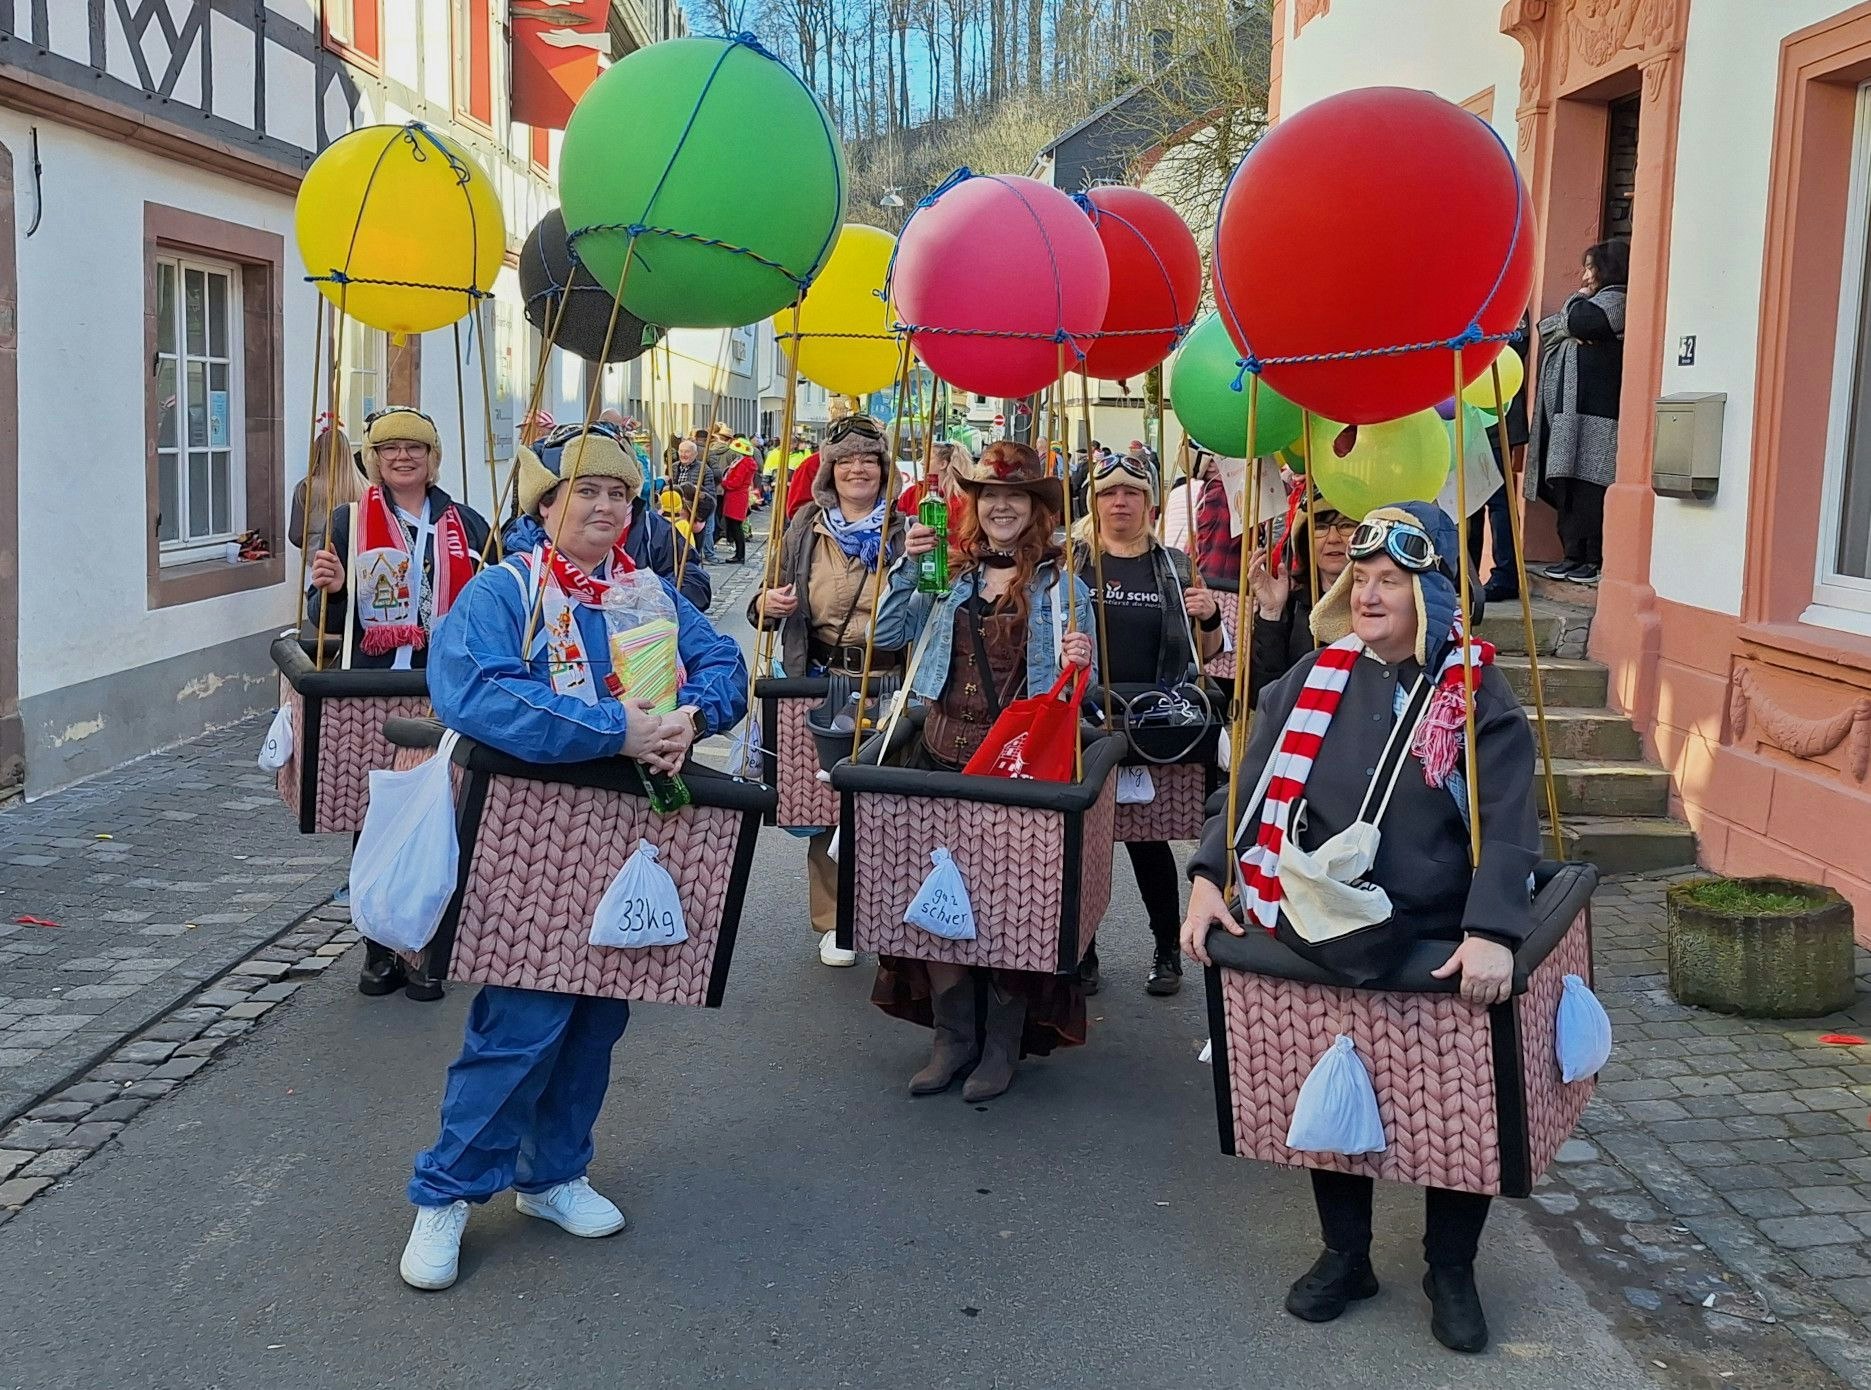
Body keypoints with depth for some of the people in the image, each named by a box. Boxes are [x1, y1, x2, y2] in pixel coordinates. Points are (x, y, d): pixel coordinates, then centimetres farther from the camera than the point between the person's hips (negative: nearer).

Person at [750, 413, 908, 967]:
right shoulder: (805, 528, 10)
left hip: (893, 682, -2)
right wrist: (767, 604, -5)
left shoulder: (905, 529, 3)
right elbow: (775, 604, 19)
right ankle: (832, 921, 19)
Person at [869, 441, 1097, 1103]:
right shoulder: (950, 575, 9)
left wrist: (1077, 664, -21)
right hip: (943, 756, 4)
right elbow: (887, 634, 2)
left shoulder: (1061, 585, -1)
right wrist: (908, 566, -9)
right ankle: (953, 1035, 22)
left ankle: (1003, 1042, 19)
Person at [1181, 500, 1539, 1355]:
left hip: (1441, 941, -3)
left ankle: (1451, 1268, 27)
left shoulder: (1476, 692, -9)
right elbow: (1254, 785, 6)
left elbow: (1507, 826, -17)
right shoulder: (1315, 678, 2)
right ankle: (1344, 1253, 31)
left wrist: (1491, 934, -30)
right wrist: (1208, 879, -6)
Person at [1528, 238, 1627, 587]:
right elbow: (1546, 327, 17)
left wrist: (1578, 299, 3)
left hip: (1593, 412, -9)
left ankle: (1596, 559, -10)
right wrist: (1570, 331, -3)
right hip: (1565, 408, 9)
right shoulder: (1590, 303, 27)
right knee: (1563, 484, 6)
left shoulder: (1615, 300, -1)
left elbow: (1580, 322, -18)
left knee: (1588, 484, -12)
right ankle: (1574, 554, 10)